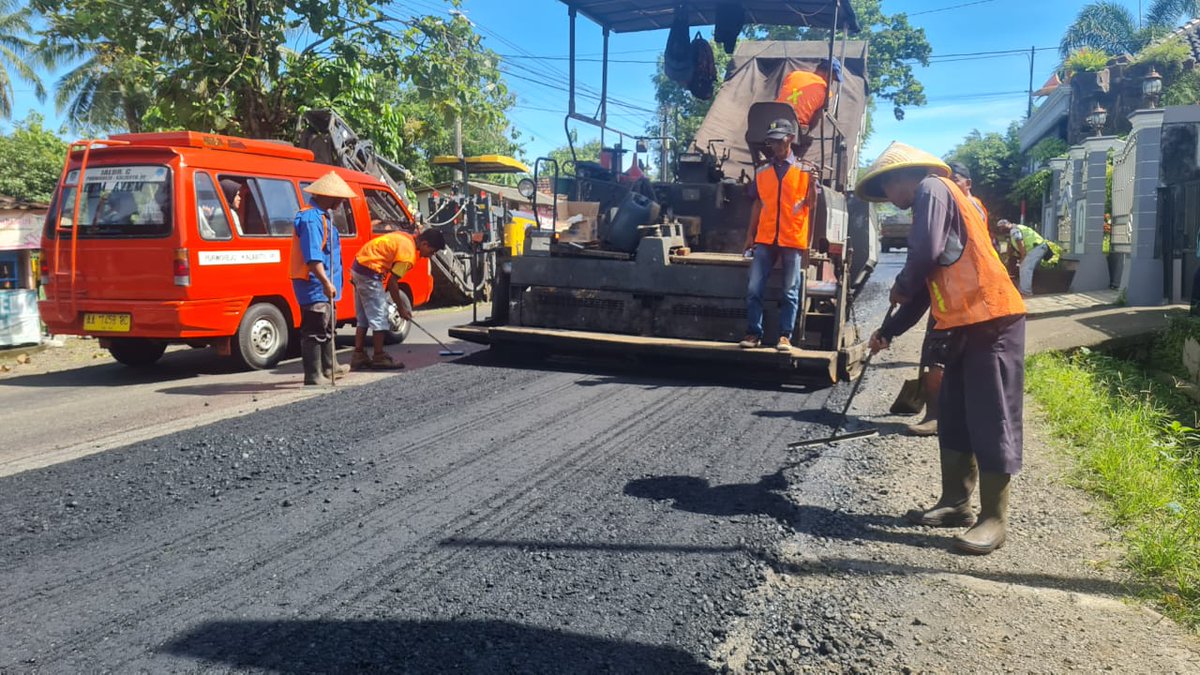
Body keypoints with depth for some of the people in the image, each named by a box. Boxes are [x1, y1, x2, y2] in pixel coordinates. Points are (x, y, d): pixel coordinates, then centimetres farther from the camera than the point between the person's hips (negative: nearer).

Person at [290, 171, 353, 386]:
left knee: (326, 328, 21)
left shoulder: (323, 216, 14)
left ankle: (328, 367, 35)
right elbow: (312, 257, -29)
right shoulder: (311, 219, -20)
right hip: (314, 286, -11)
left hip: (323, 287, 11)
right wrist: (326, 283, -36)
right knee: (314, 330, -6)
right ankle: (314, 375, 0)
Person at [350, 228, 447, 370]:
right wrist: (401, 308, -6)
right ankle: (379, 358, 2)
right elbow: (392, 282, -16)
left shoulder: (406, 238, 10)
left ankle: (359, 357, 16)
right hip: (369, 272, -10)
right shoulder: (408, 254, -17)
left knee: (363, 318, 13)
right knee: (379, 317, -3)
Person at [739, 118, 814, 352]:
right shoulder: (761, 172, 12)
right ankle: (754, 333, 4)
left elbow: (811, 207, 5)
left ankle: (785, 336, 6)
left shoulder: (804, 171, 5)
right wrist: (750, 236, 12)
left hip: (793, 242, -2)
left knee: (790, 293, 0)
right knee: (754, 289, -5)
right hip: (765, 240, 2)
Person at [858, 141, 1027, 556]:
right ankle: (955, 503, 21)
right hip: (968, 322, 10)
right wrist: (889, 330, 27)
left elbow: (926, 252, -20)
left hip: (992, 318, -10)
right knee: (955, 418, 13)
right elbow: (928, 283, 27)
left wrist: (900, 287, 1)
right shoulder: (930, 200, 24)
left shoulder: (931, 188, -4)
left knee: (991, 419, -6)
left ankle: (994, 519, 0)